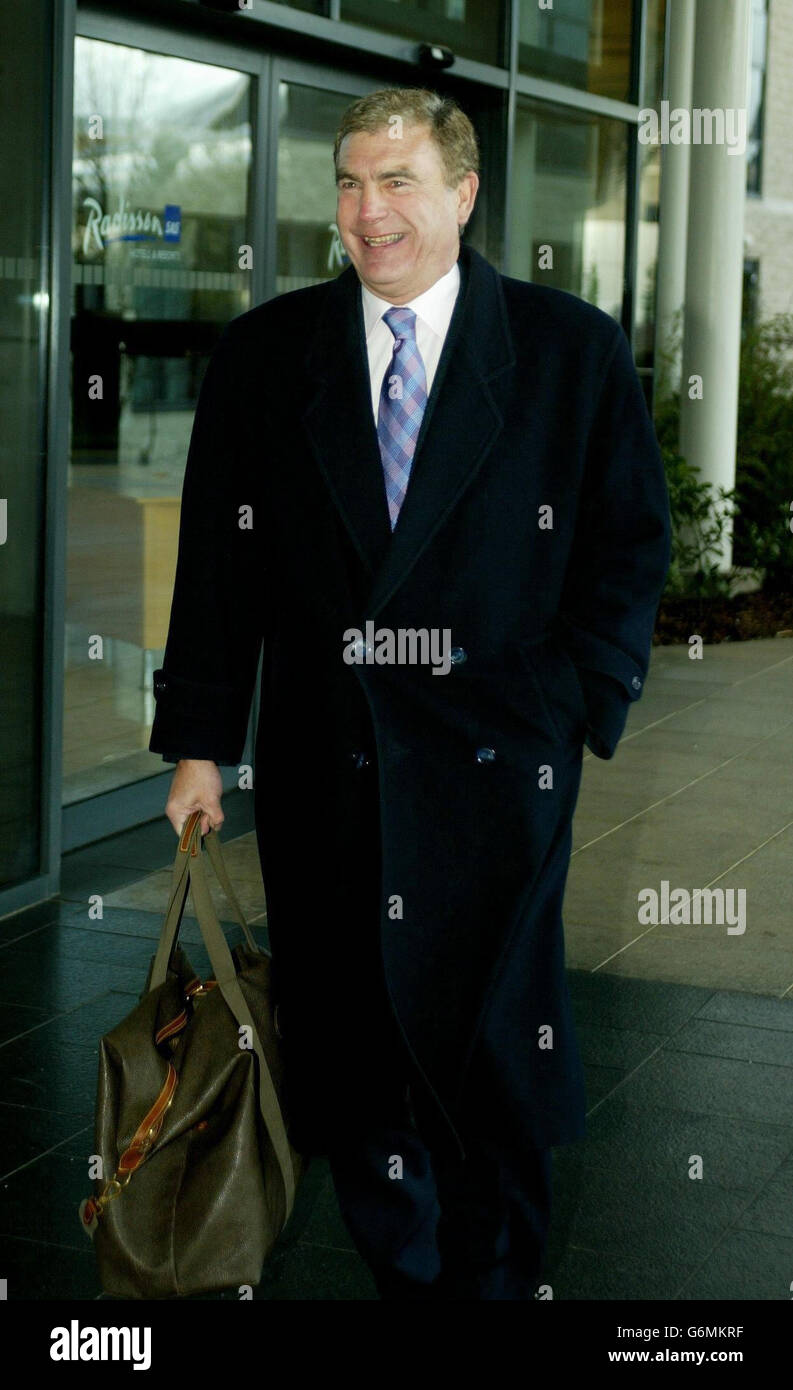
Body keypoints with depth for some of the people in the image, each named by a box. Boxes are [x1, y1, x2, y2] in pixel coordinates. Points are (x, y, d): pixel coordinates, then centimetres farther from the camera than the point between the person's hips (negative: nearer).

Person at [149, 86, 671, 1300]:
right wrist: (200, 744, 3)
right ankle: (403, 1271, 27)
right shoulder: (264, 354, 6)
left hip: (496, 765, -2)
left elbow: (629, 548, 4)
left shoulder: (573, 350, 1)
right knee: (351, 1049, 9)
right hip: (325, 770, 2)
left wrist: (584, 709, -3)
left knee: (493, 1040, 3)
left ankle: (498, 1275, 23)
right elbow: (219, 559, 6)